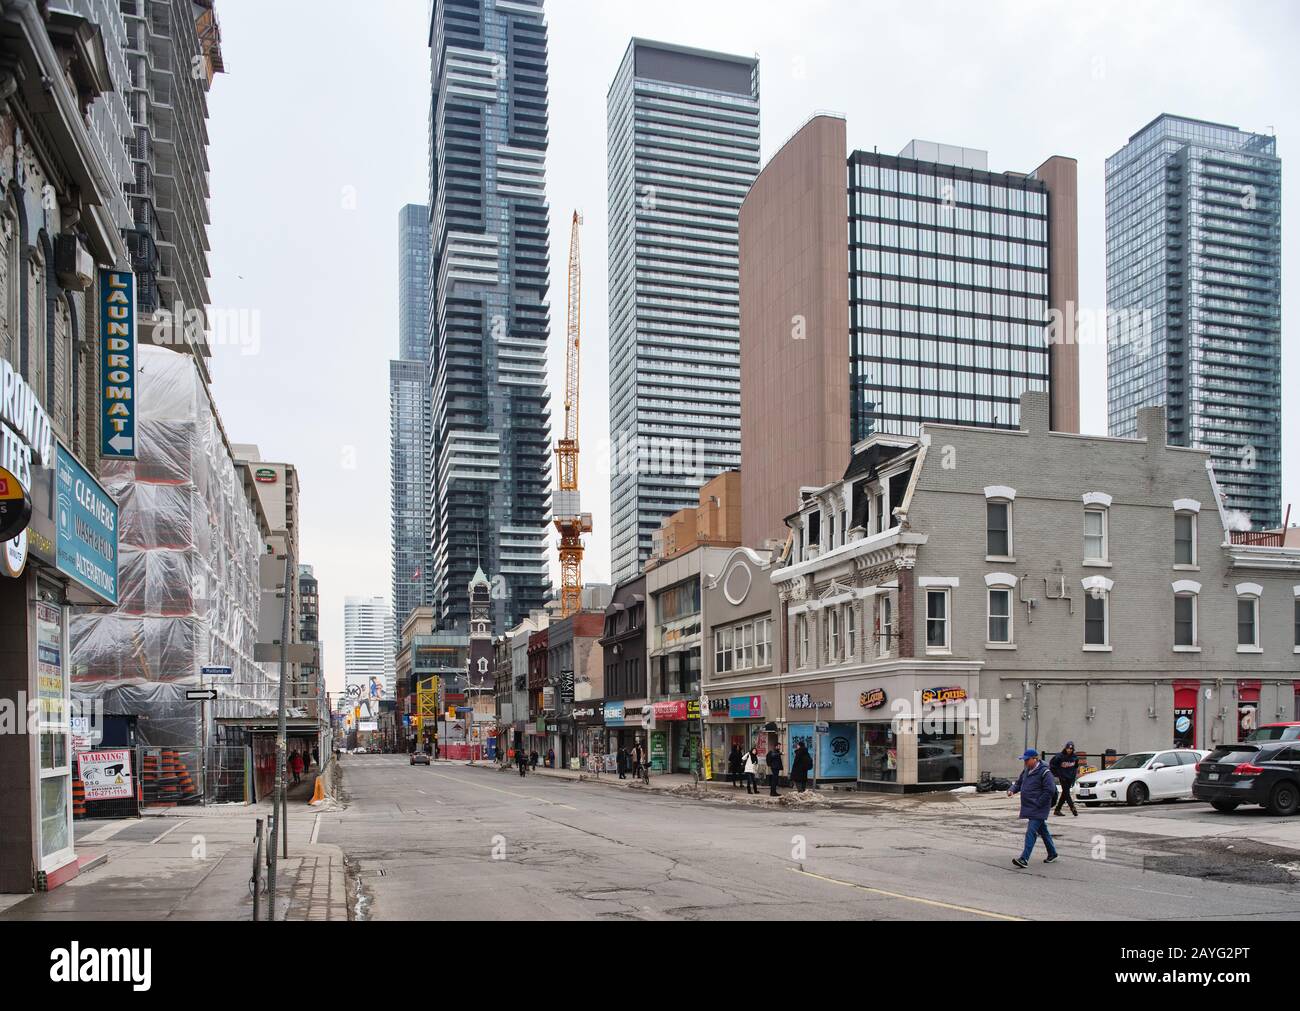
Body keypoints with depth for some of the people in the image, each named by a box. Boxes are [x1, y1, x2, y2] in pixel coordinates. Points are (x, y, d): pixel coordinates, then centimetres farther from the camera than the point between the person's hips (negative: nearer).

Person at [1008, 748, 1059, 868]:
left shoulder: (1044, 772, -15)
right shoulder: (1026, 771, 12)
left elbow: (1050, 790, -18)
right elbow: (1018, 783, 20)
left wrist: (1037, 803, -17)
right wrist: (1012, 790, -2)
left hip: (1038, 809, -9)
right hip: (1030, 808, 9)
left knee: (1031, 832, -14)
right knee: (1043, 831, 20)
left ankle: (1024, 859, -18)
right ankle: (1052, 854, 34)